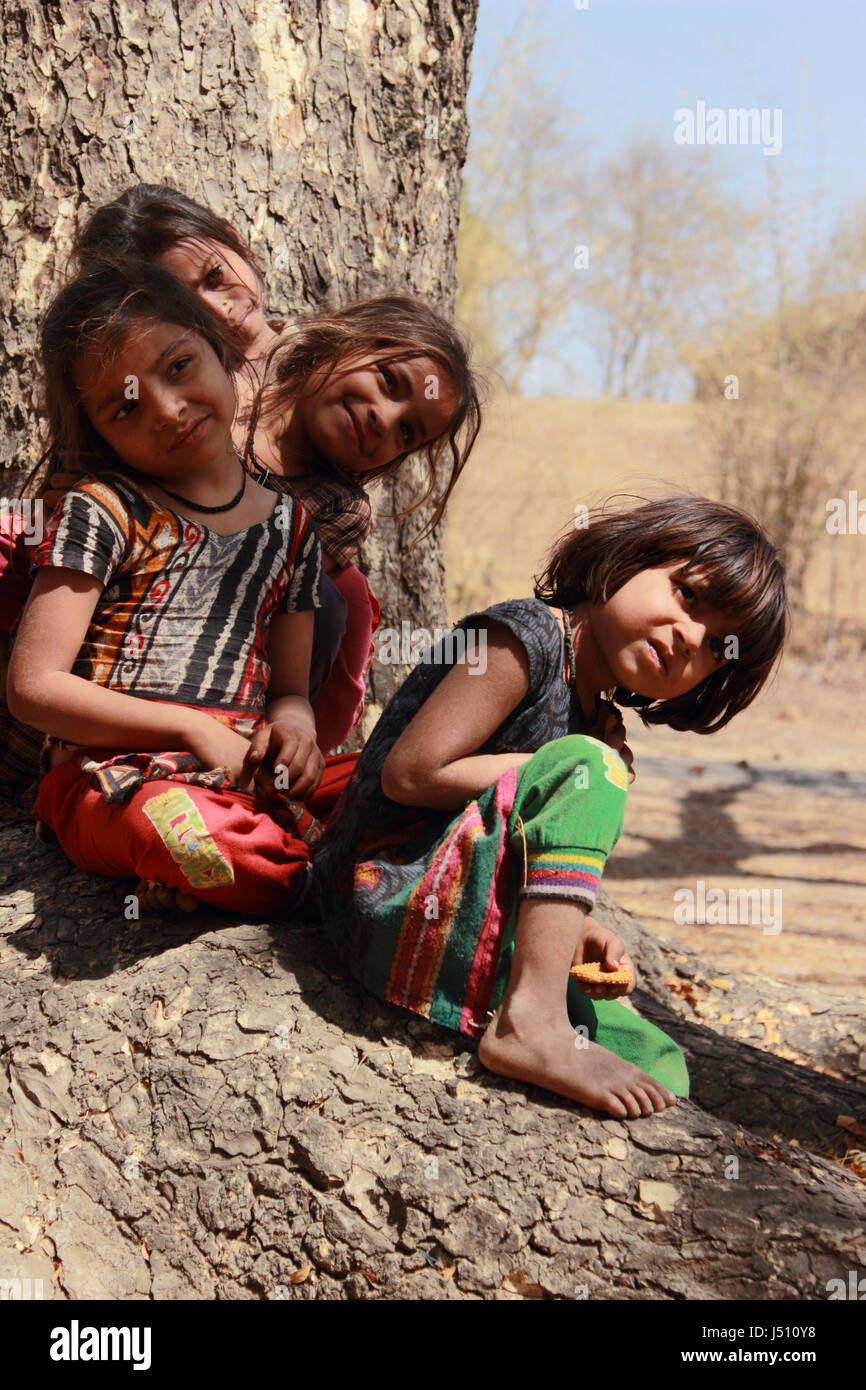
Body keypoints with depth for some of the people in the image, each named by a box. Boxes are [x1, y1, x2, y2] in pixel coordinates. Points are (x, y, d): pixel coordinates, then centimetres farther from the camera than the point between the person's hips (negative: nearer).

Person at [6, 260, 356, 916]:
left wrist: (293, 720, -7)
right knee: (175, 825, -39)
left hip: (242, 776, 4)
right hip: (112, 775, -4)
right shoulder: (102, 511, -1)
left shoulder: (291, 524, 14)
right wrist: (194, 729, -12)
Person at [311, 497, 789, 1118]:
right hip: (393, 898, -8)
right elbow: (411, 774, -19)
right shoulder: (529, 636, -12)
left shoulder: (603, 731, 13)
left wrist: (575, 928, -10)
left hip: (471, 936, 8)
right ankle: (530, 1022, -29)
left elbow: (534, 875, 11)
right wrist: (563, 777, -12)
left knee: (658, 1063, 3)